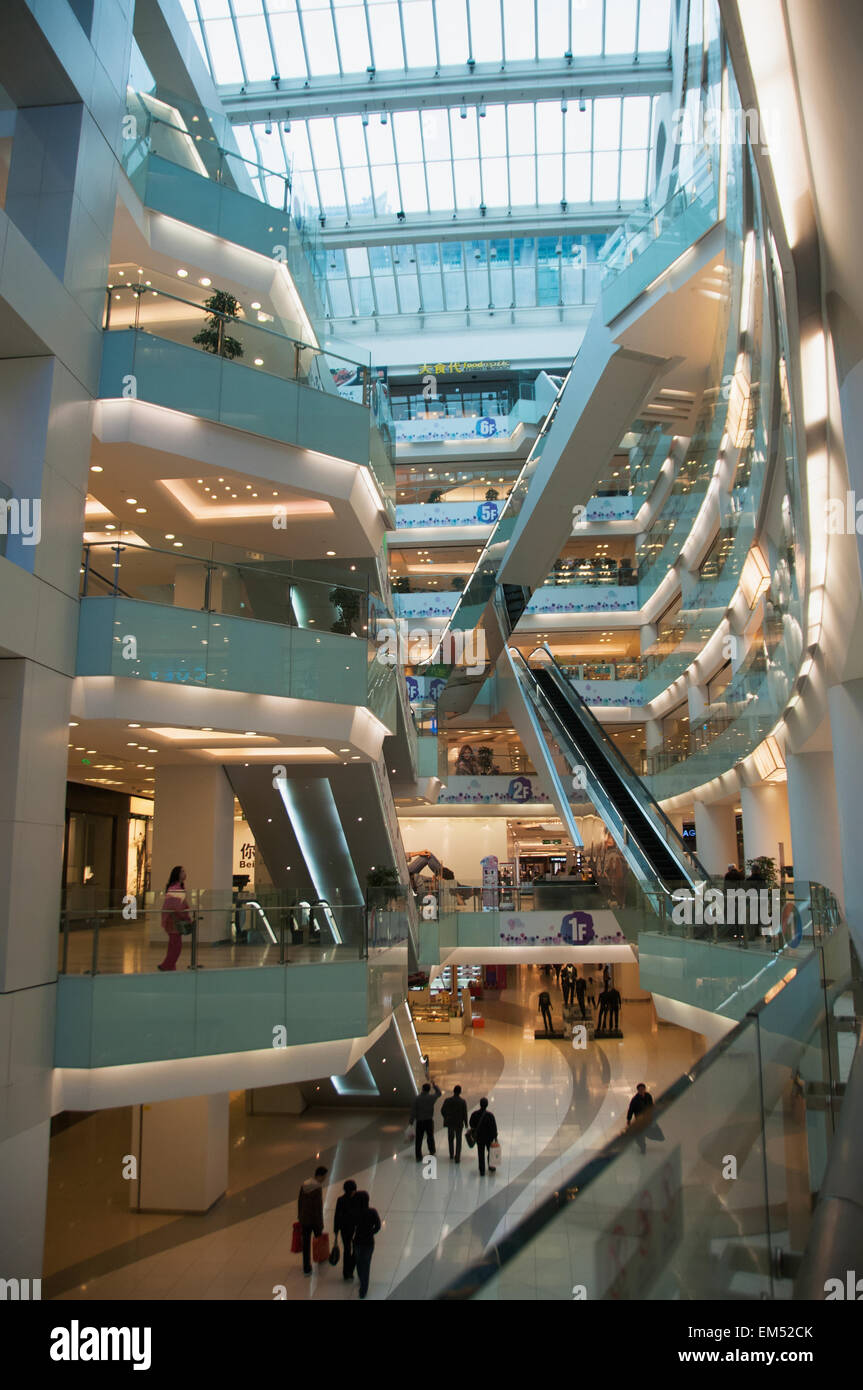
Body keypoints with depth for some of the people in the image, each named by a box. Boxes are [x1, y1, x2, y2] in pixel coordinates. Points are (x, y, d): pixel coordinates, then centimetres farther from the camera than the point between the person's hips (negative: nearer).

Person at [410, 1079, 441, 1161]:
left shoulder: (416, 1098, -10)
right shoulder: (431, 1098, -7)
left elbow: (413, 1110, -10)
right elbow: (439, 1093, 14)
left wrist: (411, 1121, -4)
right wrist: (435, 1085, 26)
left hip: (419, 1121, -1)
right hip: (429, 1121, 1)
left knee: (419, 1139, 4)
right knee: (430, 1137, 22)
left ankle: (418, 1157, 6)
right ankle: (432, 1151, 37)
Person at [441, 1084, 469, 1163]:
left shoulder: (447, 1100, -12)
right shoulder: (462, 1102, -17)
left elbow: (442, 1111, -4)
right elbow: (465, 1114, -11)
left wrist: (446, 1118, 15)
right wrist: (466, 1124, 3)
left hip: (450, 1123, 2)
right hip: (459, 1123, -2)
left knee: (451, 1138, 23)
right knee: (458, 1141, 10)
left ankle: (451, 1155, 33)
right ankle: (457, 1158, 7)